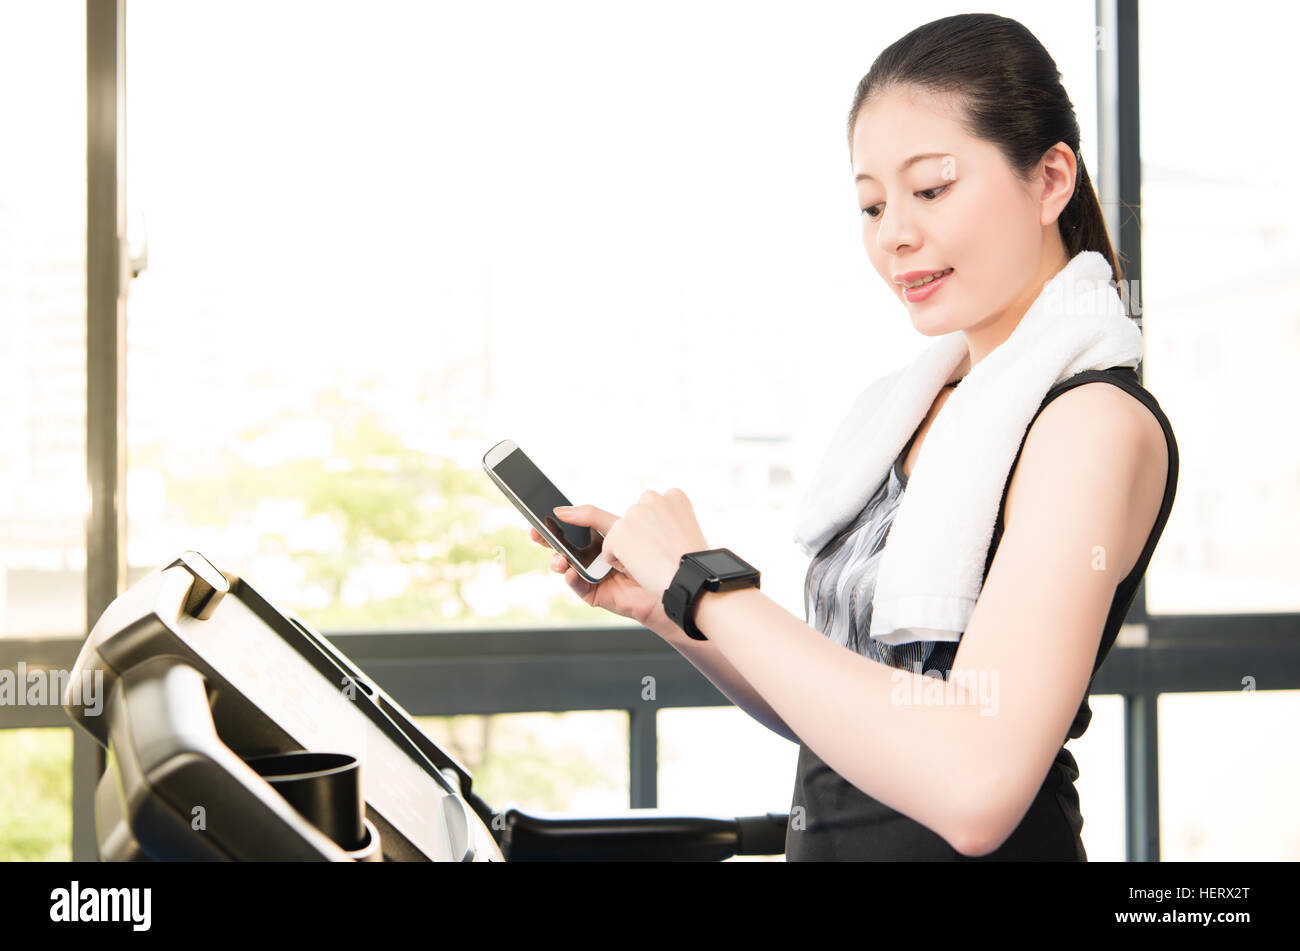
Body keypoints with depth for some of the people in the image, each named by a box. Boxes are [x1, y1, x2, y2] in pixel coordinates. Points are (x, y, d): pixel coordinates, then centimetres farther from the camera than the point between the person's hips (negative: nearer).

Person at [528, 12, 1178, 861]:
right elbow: (828, 719, 12)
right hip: (825, 840, 8)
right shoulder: (932, 412, 7)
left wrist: (709, 584, -22)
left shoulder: (1097, 423, -18)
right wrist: (661, 606, -2)